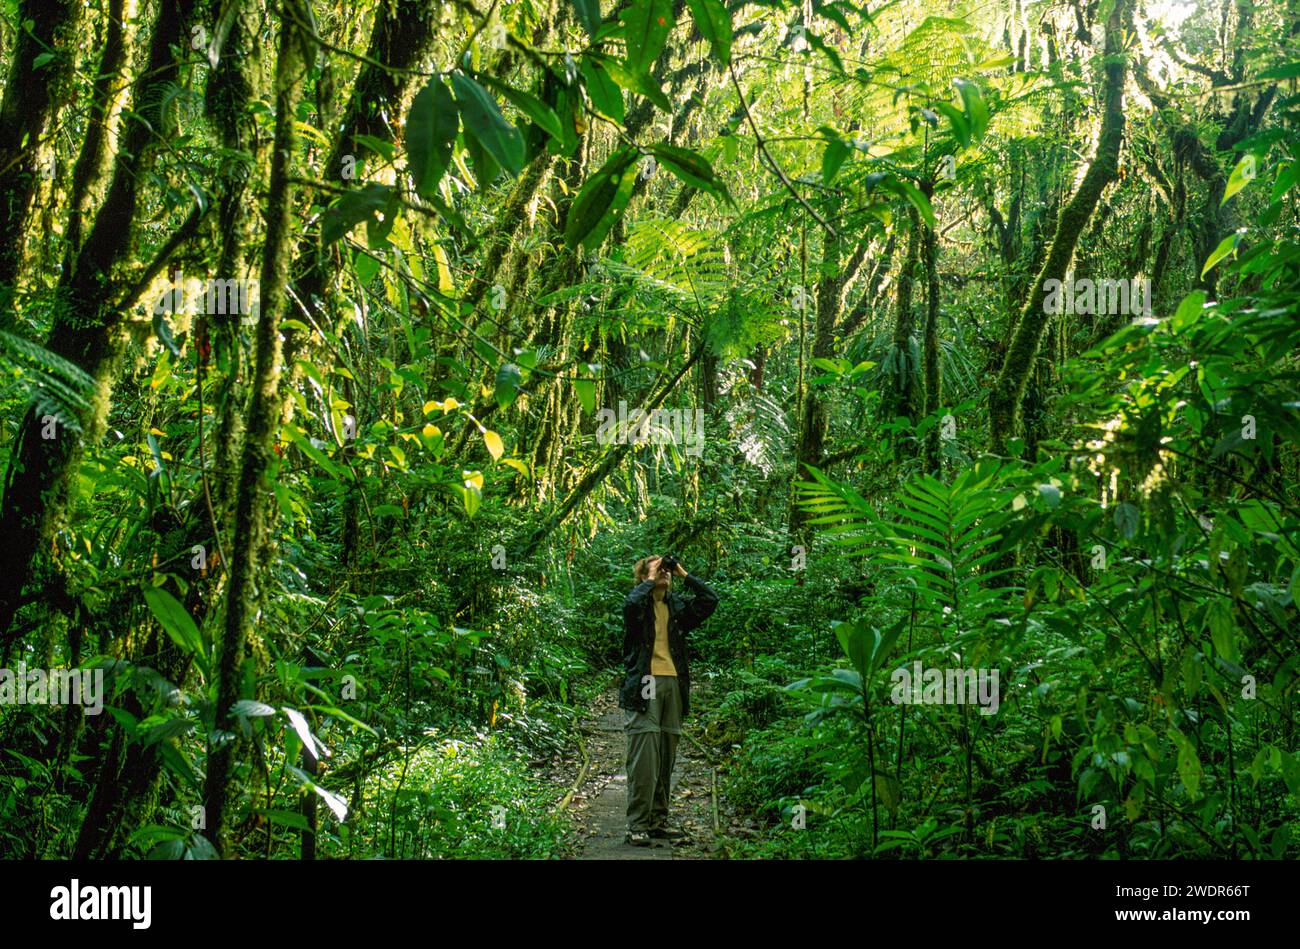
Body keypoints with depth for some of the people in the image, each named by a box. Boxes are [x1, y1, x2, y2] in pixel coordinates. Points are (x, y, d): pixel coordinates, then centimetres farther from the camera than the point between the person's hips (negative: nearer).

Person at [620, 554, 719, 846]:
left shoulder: (677, 605, 16)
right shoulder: (640, 604, 1)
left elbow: (710, 600, 6)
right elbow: (631, 603, -23)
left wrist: (684, 575, 6)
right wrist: (650, 580, -8)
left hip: (673, 684, 6)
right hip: (643, 685, -6)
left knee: (666, 760, 10)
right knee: (644, 759, -10)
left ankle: (658, 821, 18)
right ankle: (637, 826, -6)